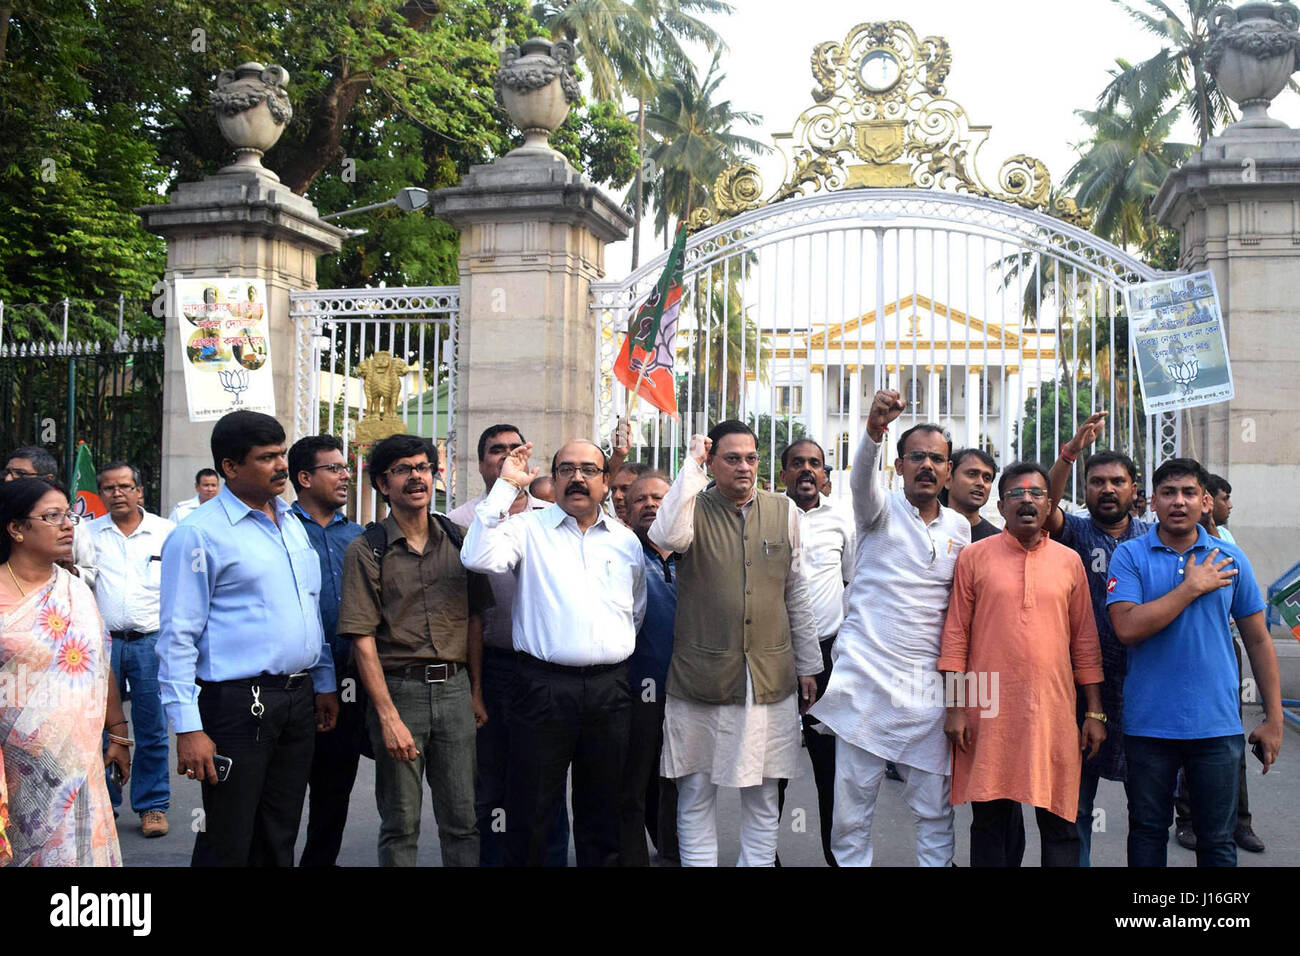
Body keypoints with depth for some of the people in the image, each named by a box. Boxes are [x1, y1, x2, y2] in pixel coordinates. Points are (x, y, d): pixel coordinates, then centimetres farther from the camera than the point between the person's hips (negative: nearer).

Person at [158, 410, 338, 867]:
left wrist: (324, 683, 18)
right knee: (228, 846, 0)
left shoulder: (292, 524, 13)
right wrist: (187, 727, -18)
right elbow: (178, 636, -13)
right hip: (238, 704, -7)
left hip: (299, 700, 7)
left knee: (280, 840, 15)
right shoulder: (199, 534, -10)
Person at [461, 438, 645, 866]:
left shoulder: (626, 541, 13)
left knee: (602, 814, 13)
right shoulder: (528, 529, 2)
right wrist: (506, 486, -13)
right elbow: (478, 558, -17)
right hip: (543, 684, -3)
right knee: (530, 814, 2)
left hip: (609, 689, 3)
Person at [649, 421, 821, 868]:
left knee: (763, 793, 10)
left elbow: (796, 594, 12)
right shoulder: (694, 508, -2)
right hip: (701, 675, -2)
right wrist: (691, 465, -18)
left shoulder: (783, 511, 7)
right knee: (696, 790, 6)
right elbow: (667, 536, -27)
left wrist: (808, 667, 12)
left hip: (771, 676, 2)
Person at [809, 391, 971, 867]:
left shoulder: (959, 527, 13)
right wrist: (874, 430, -42)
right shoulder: (881, 509, 1)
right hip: (865, 675, -3)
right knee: (852, 802, 0)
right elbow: (862, 478, -22)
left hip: (927, 684, 3)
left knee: (935, 807, 7)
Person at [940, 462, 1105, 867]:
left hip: (1054, 711, 1)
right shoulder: (974, 557, 4)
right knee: (991, 821, 6)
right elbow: (956, 635, 3)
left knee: (1060, 822, 4)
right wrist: (954, 707, -3)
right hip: (988, 712, -1)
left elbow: (1084, 641, 11)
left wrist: (1095, 712, 8)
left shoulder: (1069, 561, 10)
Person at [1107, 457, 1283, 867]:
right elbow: (1128, 628, -16)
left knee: (1217, 840, 9)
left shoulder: (1230, 558, 5)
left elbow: (1258, 640, 8)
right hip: (1148, 723, -1)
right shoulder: (1130, 556, -1)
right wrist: (1192, 588, -13)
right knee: (1147, 833, 11)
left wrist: (1273, 718, 5)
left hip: (1217, 723, 1)